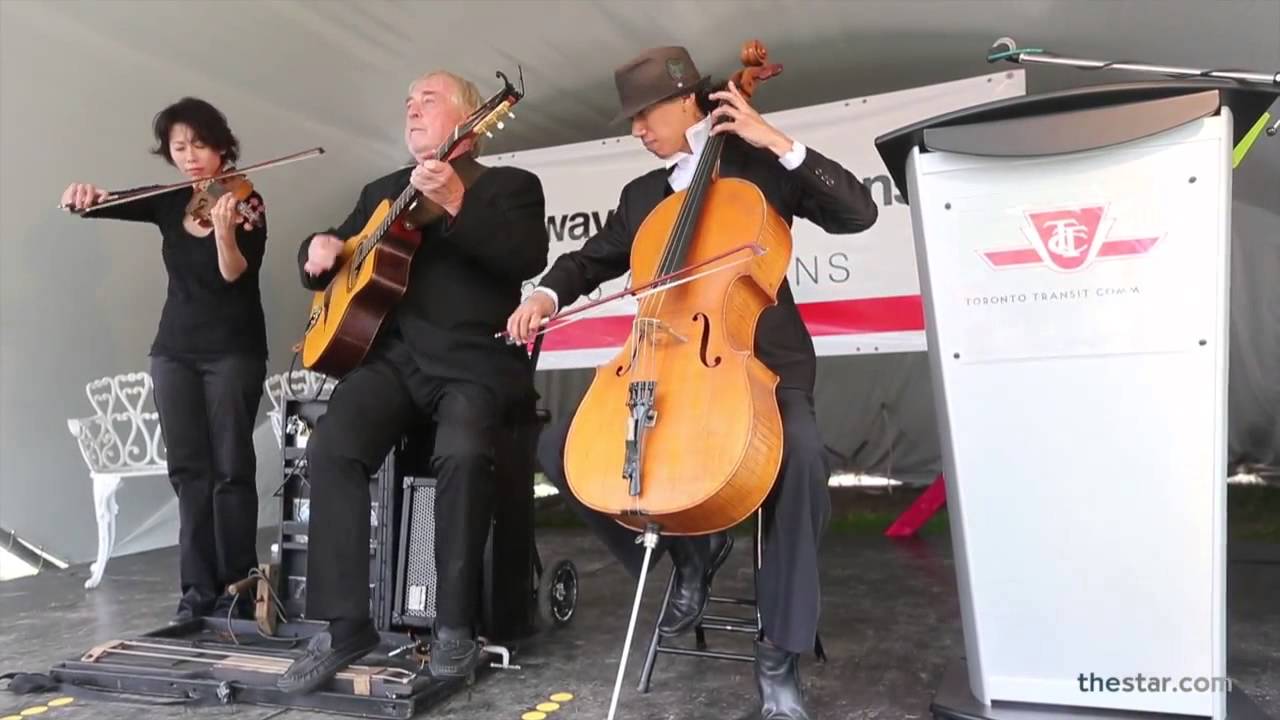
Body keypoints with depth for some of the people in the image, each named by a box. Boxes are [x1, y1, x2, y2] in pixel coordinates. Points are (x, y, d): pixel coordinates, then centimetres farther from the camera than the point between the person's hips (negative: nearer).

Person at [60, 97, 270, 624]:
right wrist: (84, 195, -15)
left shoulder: (245, 203, -6)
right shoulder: (168, 204, 9)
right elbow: (103, 203, 7)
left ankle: (235, 590, 2)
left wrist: (224, 230, -36)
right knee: (188, 469, 4)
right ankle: (198, 590, 10)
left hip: (233, 351, -5)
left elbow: (235, 276, -18)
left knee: (230, 468, -6)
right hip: (175, 351, 5)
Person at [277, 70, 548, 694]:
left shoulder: (510, 184, 9)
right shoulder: (381, 191, 24)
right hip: (394, 354, 5)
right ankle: (345, 625, -13)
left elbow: (529, 258, -11)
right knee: (332, 445, -23)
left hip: (475, 360, -4)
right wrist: (320, 250, 5)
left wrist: (456, 203, -21)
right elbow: (325, 262, 29)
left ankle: (455, 624, -15)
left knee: (462, 451, -33)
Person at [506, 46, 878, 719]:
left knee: (801, 452, -36)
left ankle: (779, 653, -17)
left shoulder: (762, 168, 4)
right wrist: (547, 293, 0)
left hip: (760, 363, -4)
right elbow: (591, 259, 21)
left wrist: (779, 143, -11)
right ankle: (690, 550, 5)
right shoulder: (640, 196, 17)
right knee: (559, 447, -11)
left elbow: (858, 211, -6)